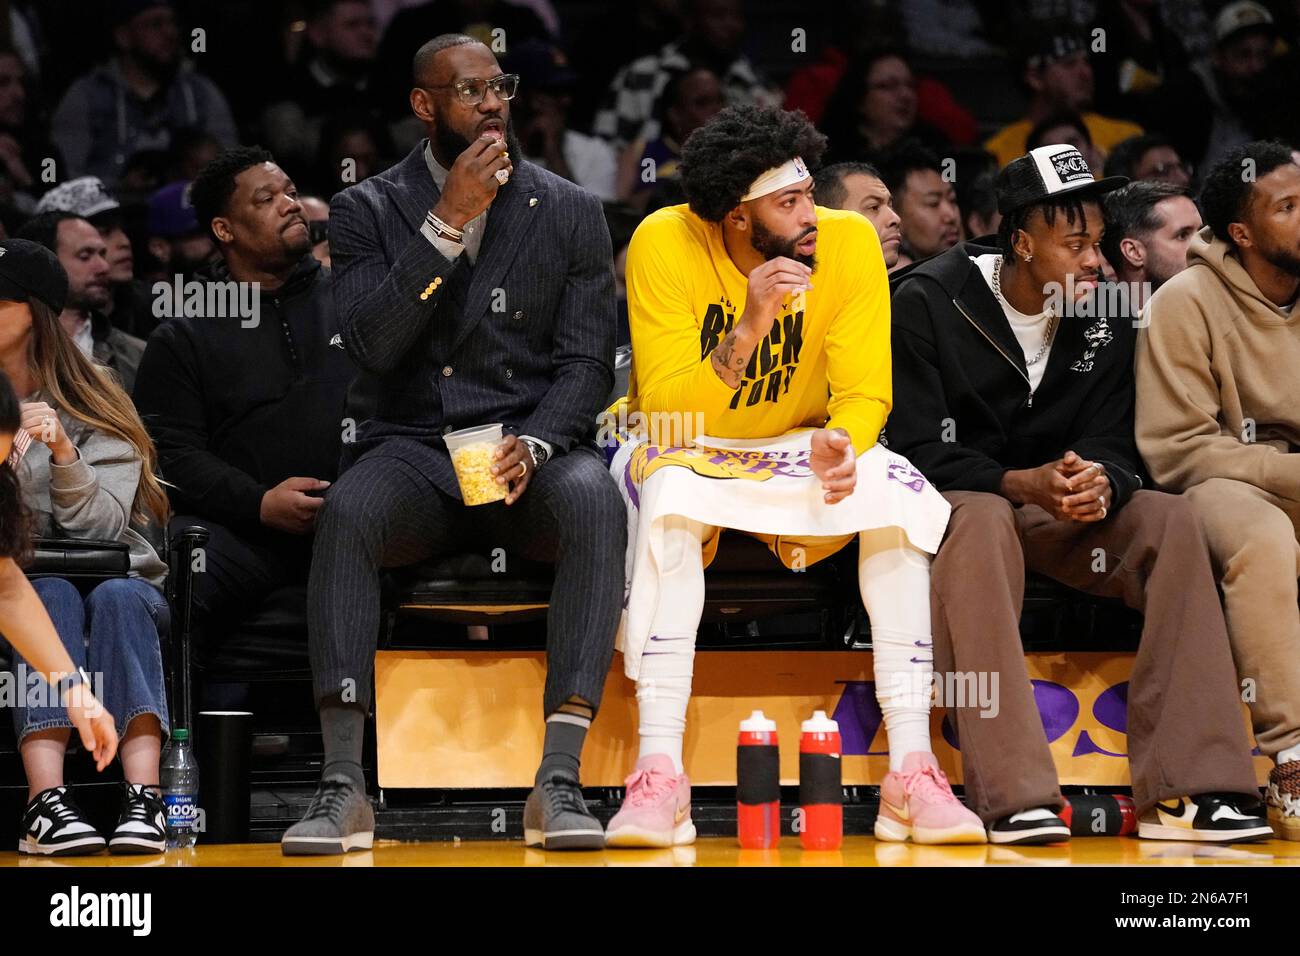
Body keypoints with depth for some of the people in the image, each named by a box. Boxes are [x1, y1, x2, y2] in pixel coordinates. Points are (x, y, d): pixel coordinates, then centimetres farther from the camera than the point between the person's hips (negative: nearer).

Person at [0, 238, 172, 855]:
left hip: (119, 578, 0)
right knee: (52, 597, -34)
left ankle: (142, 798, -50)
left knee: (117, 598, -34)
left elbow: (103, 527, -8)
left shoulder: (89, 407, 3)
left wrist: (62, 452, -23)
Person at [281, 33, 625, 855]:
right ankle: (344, 789, -37)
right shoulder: (367, 211, 7)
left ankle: (559, 784, -39)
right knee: (347, 511, -35)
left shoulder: (571, 212, 9)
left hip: (535, 446, 0)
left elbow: (587, 364, 3)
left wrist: (534, 444, -18)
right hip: (417, 447, 0)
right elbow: (371, 345, -8)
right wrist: (447, 222, -13)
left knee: (596, 503, -35)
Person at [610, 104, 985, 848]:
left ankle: (912, 774, -27)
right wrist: (748, 328, -38)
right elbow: (667, 412, -23)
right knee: (671, 492, -36)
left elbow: (865, 393, -13)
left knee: (897, 495, -26)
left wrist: (841, 444, -37)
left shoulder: (849, 242, -14)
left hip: (796, 450, 2)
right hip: (685, 448, -2)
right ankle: (659, 774, -38)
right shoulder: (664, 244, -20)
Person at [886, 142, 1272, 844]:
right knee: (983, 520, -39)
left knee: (1171, 520, -20)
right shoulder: (928, 301, -10)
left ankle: (1182, 790, -27)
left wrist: (1100, 484, -23)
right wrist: (1023, 484, -30)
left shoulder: (1103, 318, 5)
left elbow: (1113, 442, 3)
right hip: (950, 499, -5)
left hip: (1056, 507, 5)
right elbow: (915, 448, -15)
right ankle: (1013, 798, -46)